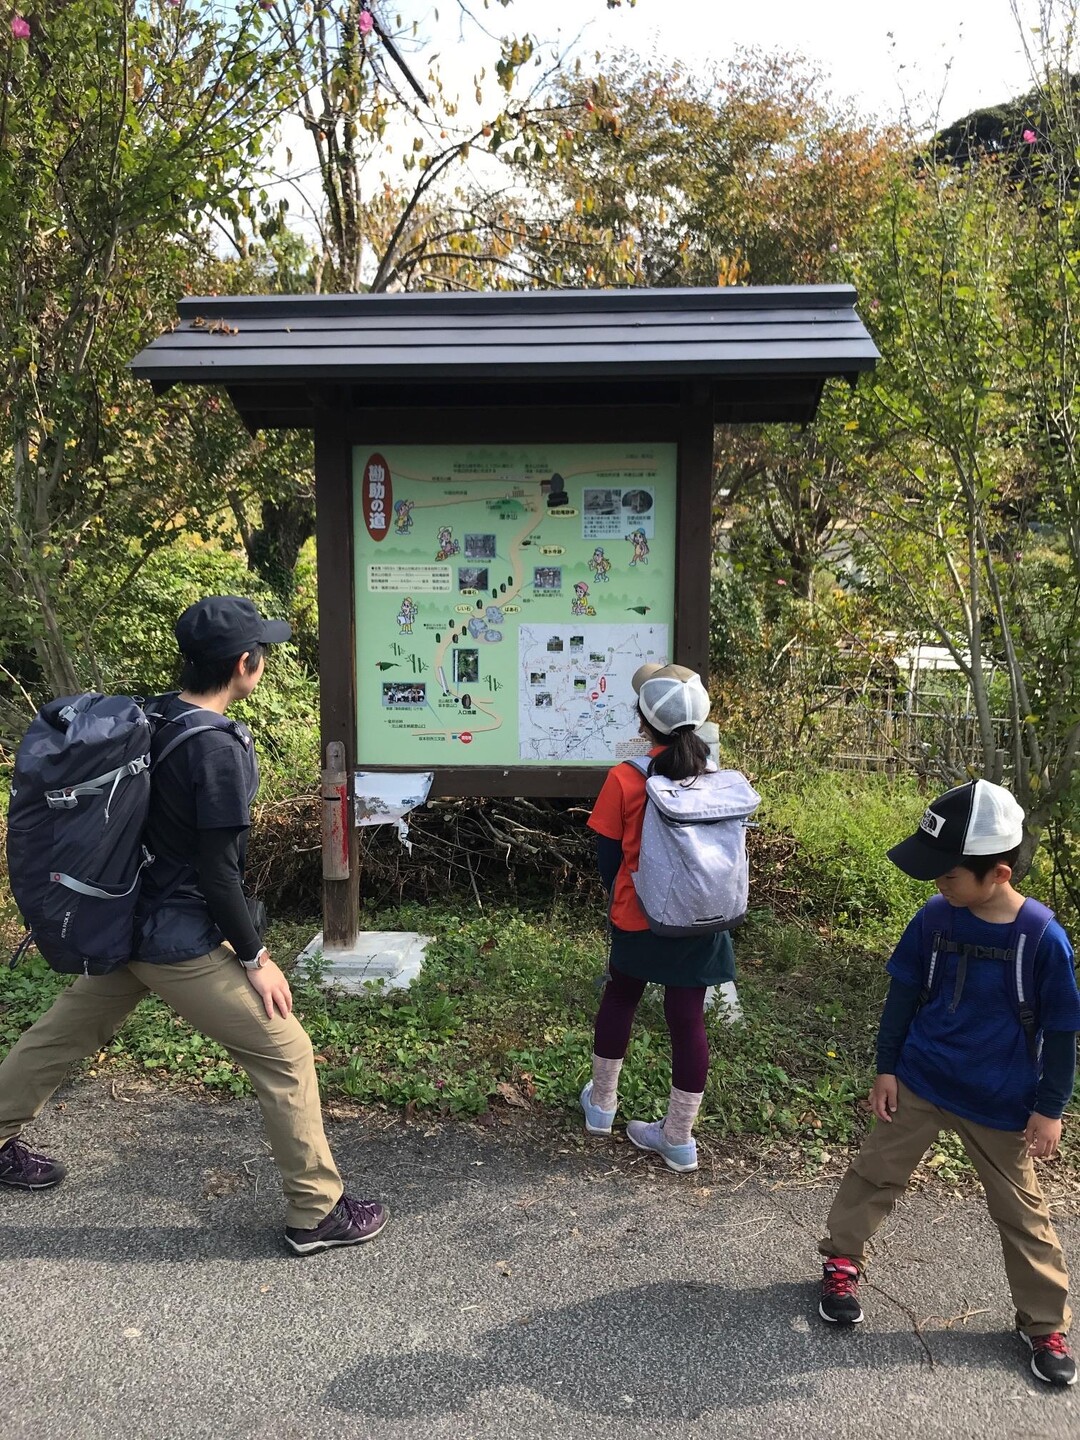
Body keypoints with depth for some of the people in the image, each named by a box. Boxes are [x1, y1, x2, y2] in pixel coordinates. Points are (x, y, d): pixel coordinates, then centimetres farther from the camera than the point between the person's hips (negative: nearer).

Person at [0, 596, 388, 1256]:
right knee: (286, 1053, 2)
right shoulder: (217, 748, -24)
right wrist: (255, 958, -13)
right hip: (180, 940, -9)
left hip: (125, 922, 9)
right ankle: (318, 1212, 13)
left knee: (69, 1032, 26)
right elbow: (217, 869, -22)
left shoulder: (156, 718, 1)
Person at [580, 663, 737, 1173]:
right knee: (688, 1018, 10)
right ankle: (679, 1137, 22)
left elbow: (609, 858, -7)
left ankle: (601, 1103, 38)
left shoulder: (625, 780, -16)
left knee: (619, 999, 22)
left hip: (638, 919, -2)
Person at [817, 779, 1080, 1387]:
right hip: (918, 1083, 2)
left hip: (1001, 1104, -2)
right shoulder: (934, 921, -12)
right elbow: (903, 996, 0)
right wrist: (887, 1068, 3)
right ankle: (843, 1262, 32)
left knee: (1022, 1210, 13)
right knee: (877, 1174, 11)